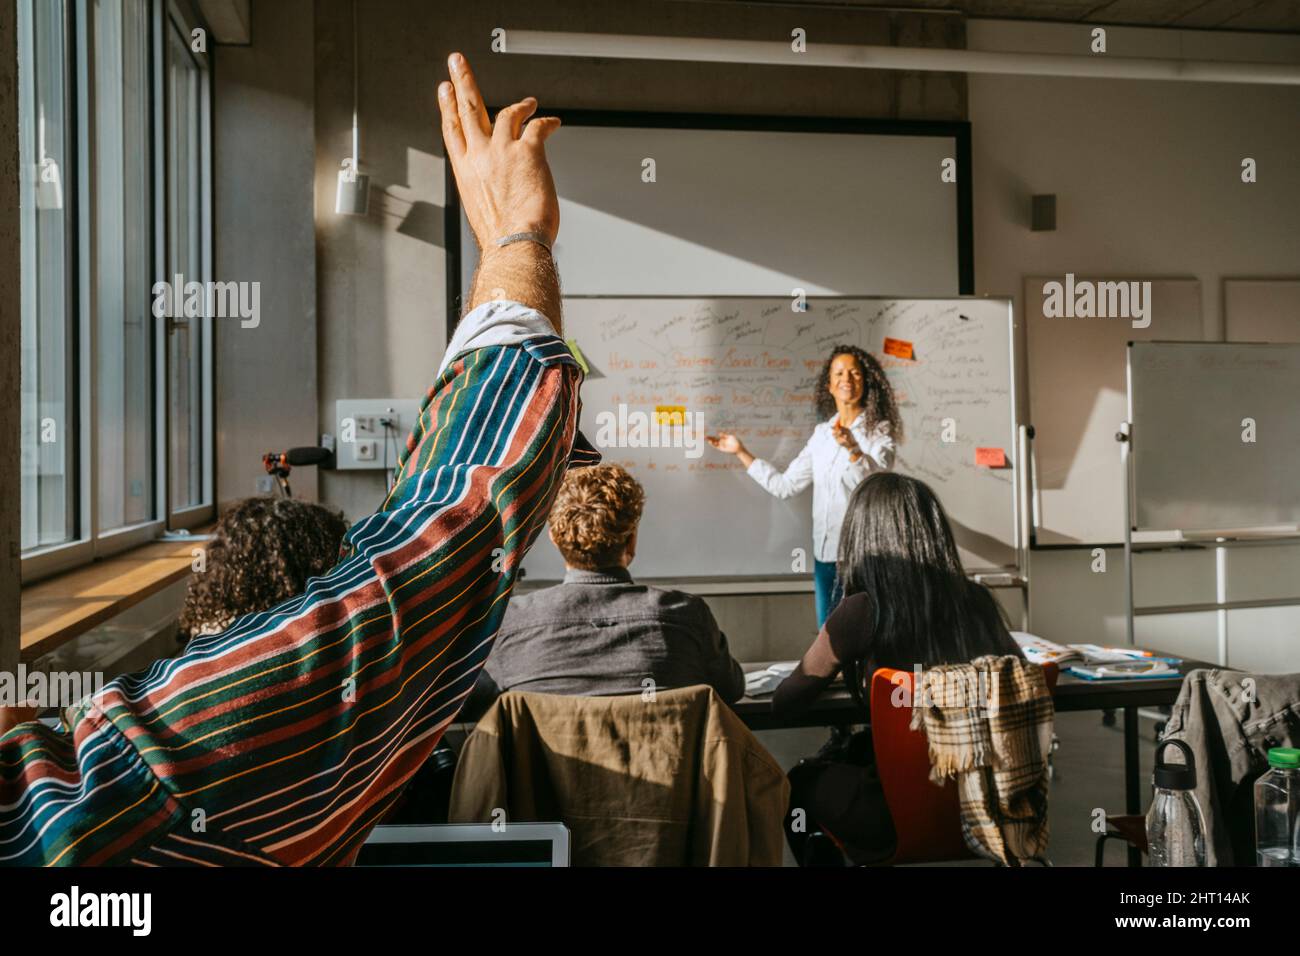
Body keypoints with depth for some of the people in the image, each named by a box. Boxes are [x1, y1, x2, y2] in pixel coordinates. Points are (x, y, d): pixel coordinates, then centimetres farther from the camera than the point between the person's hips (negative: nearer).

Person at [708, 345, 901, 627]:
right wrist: (741, 452, 13)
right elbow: (785, 485, 12)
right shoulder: (822, 433, 10)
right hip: (824, 550, 6)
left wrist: (853, 449, -38)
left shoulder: (879, 431, -6)